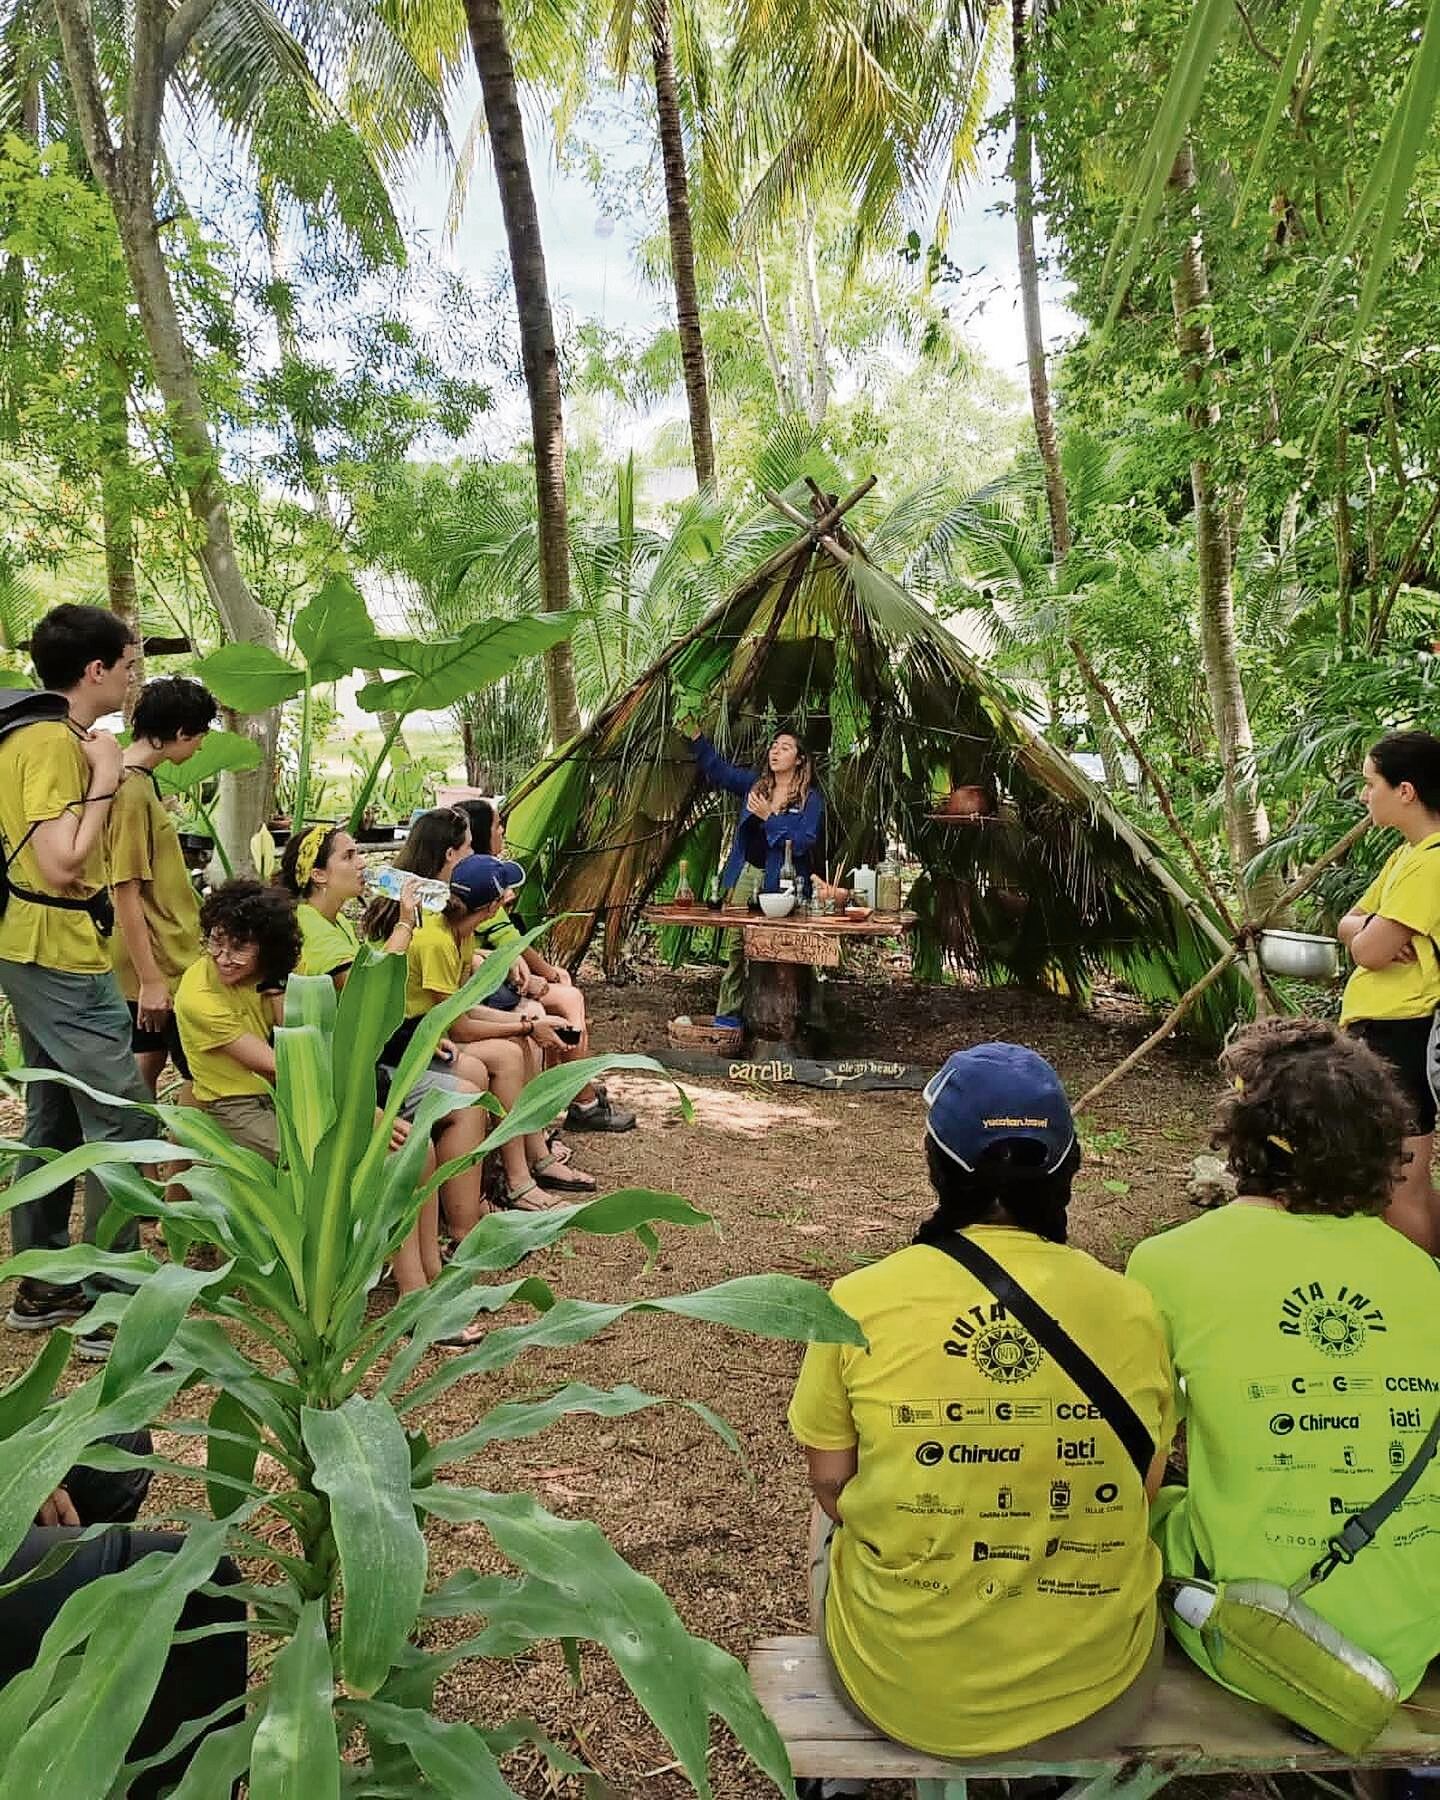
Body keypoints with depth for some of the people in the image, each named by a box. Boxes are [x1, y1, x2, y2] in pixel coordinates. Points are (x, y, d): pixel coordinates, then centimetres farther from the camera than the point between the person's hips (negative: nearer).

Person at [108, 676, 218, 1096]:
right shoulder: (131, 792, -19)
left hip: (169, 955, 10)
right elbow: (126, 894, -21)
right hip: (158, 966, -10)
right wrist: (150, 979, -20)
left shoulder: (142, 782, 9)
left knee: (149, 1060, 16)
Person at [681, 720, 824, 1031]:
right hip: (746, 874, 5)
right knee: (738, 943, 5)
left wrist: (769, 817, -17)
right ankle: (729, 1013, 10)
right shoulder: (755, 784, 12)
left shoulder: (810, 799, -2)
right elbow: (717, 769, 14)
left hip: (782, 882, -4)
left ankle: (806, 1014, 6)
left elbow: (803, 842, -13)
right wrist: (695, 735, 2)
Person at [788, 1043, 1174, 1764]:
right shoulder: (1128, 1307, -12)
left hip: (903, 1690, -1)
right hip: (1096, 1688, 2)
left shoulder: (860, 1302, -16)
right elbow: (1143, 1489, 1)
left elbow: (830, 1482, -3)